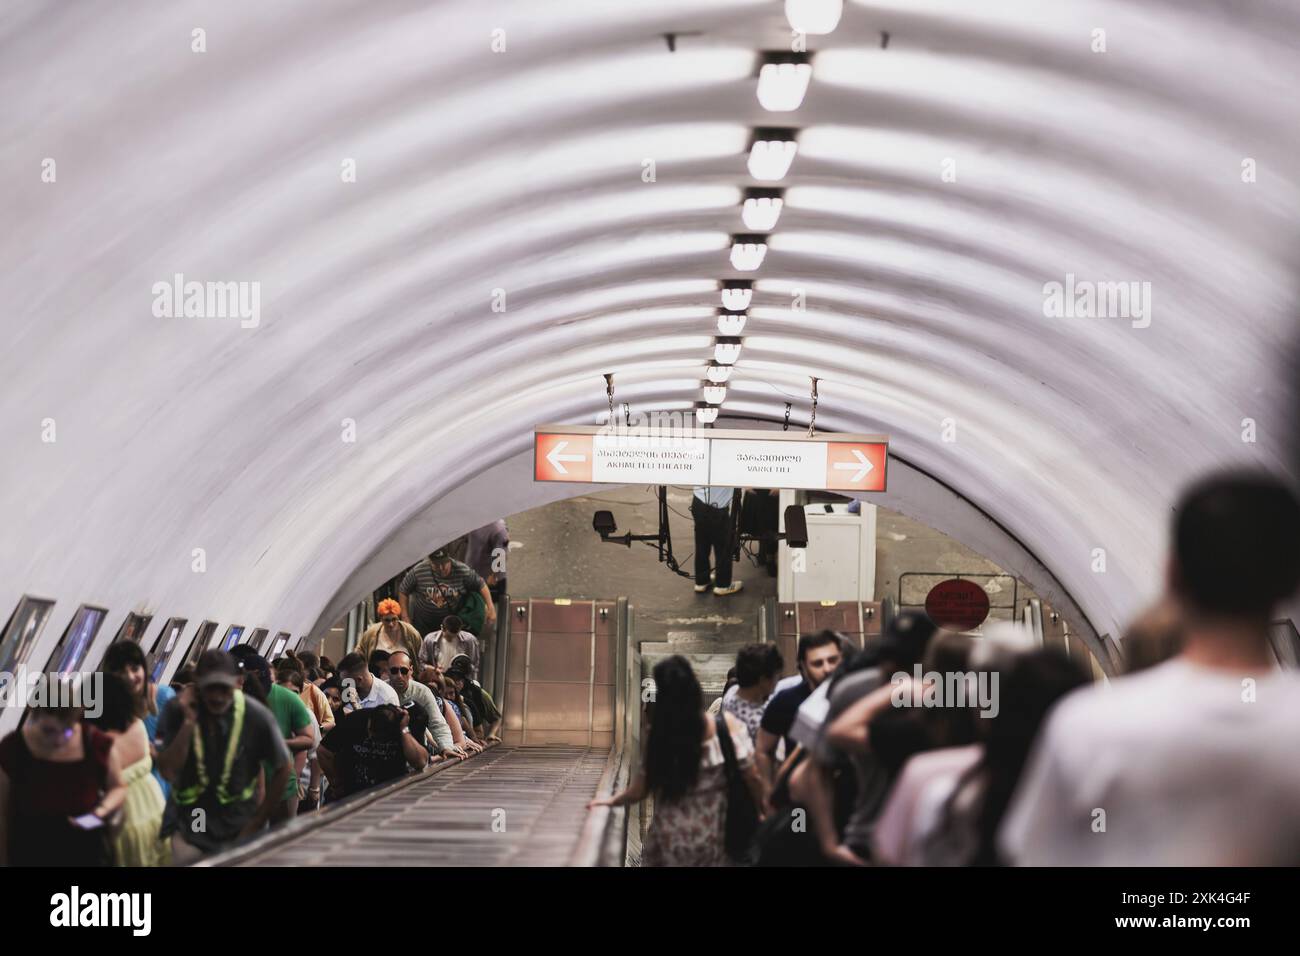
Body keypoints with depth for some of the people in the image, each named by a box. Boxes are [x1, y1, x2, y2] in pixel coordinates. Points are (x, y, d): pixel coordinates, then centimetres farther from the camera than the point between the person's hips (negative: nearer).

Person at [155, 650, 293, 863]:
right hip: (186, 827, 0)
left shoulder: (257, 717, -14)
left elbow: (282, 769, -2)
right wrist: (188, 722, -25)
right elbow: (168, 771, -16)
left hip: (238, 830, 0)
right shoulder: (176, 711, -11)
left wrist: (257, 823, 0)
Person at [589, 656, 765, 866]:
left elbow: (639, 791, -4)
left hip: (670, 841, 0)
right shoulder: (728, 726, -13)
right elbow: (753, 778, -9)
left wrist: (612, 800, 15)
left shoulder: (655, 735, -13)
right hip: (714, 839, 0)